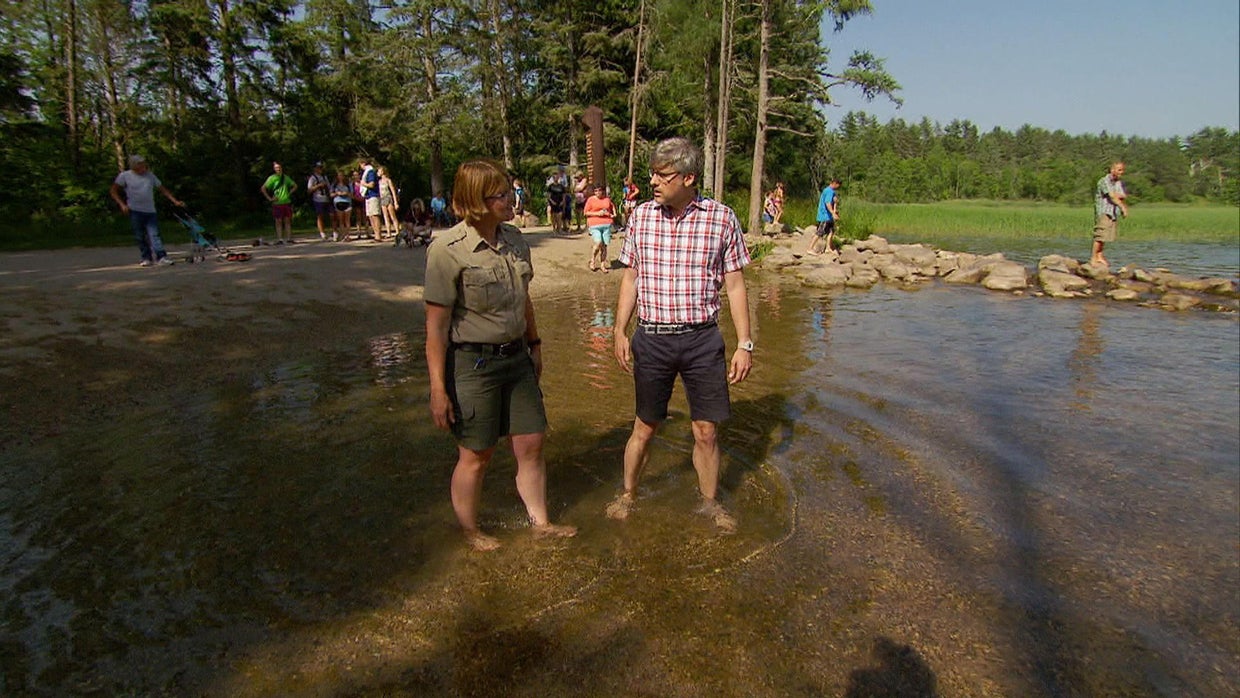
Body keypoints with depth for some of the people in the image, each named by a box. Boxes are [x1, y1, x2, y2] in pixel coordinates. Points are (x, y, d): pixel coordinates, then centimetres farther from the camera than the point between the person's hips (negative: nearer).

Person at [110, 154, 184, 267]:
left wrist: (175, 201, 6)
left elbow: (162, 189, 15)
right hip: (135, 211, -1)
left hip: (150, 211, 1)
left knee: (154, 234, -8)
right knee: (139, 236, 4)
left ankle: (161, 257, -17)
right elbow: (113, 191, 5)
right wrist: (122, 204, -8)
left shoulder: (150, 175, 11)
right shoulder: (125, 176, 2)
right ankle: (146, 257, 12)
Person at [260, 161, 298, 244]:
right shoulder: (272, 178, -3)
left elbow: (295, 186, 23)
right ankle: (280, 239, 0)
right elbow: (263, 189, -7)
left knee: (287, 220, 5)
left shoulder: (286, 177, 10)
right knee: (279, 221, -1)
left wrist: (289, 193, 10)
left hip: (287, 202, 3)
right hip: (277, 203, -3)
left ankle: (290, 238, 7)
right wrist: (269, 198, -9)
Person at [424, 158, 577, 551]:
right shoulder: (448, 250, -17)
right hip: (472, 364, -6)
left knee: (531, 444, 14)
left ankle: (541, 522, 33)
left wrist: (534, 345, 22)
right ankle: (470, 531, 33)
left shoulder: (514, 240, 3)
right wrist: (438, 389, -16)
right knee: (476, 455, 9)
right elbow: (436, 326, -16)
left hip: (516, 357, 6)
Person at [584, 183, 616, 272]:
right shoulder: (590, 200, 3)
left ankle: (603, 264, 15)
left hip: (607, 224, 3)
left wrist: (614, 214, 14)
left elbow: (612, 206, 33)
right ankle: (592, 261, 5)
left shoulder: (607, 199, 13)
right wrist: (597, 213, -10)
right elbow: (586, 213, 0)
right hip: (595, 225, -3)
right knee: (598, 243, -18)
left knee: (604, 245, 3)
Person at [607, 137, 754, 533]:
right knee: (645, 427, 12)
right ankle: (627, 495, 34)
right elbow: (631, 278, 9)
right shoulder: (642, 215, 2)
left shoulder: (722, 219, -3)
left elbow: (735, 285, 0)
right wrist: (620, 332, 5)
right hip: (651, 339, 1)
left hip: (702, 339, -1)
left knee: (706, 430, 8)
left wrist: (744, 344, -3)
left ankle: (710, 503, 31)